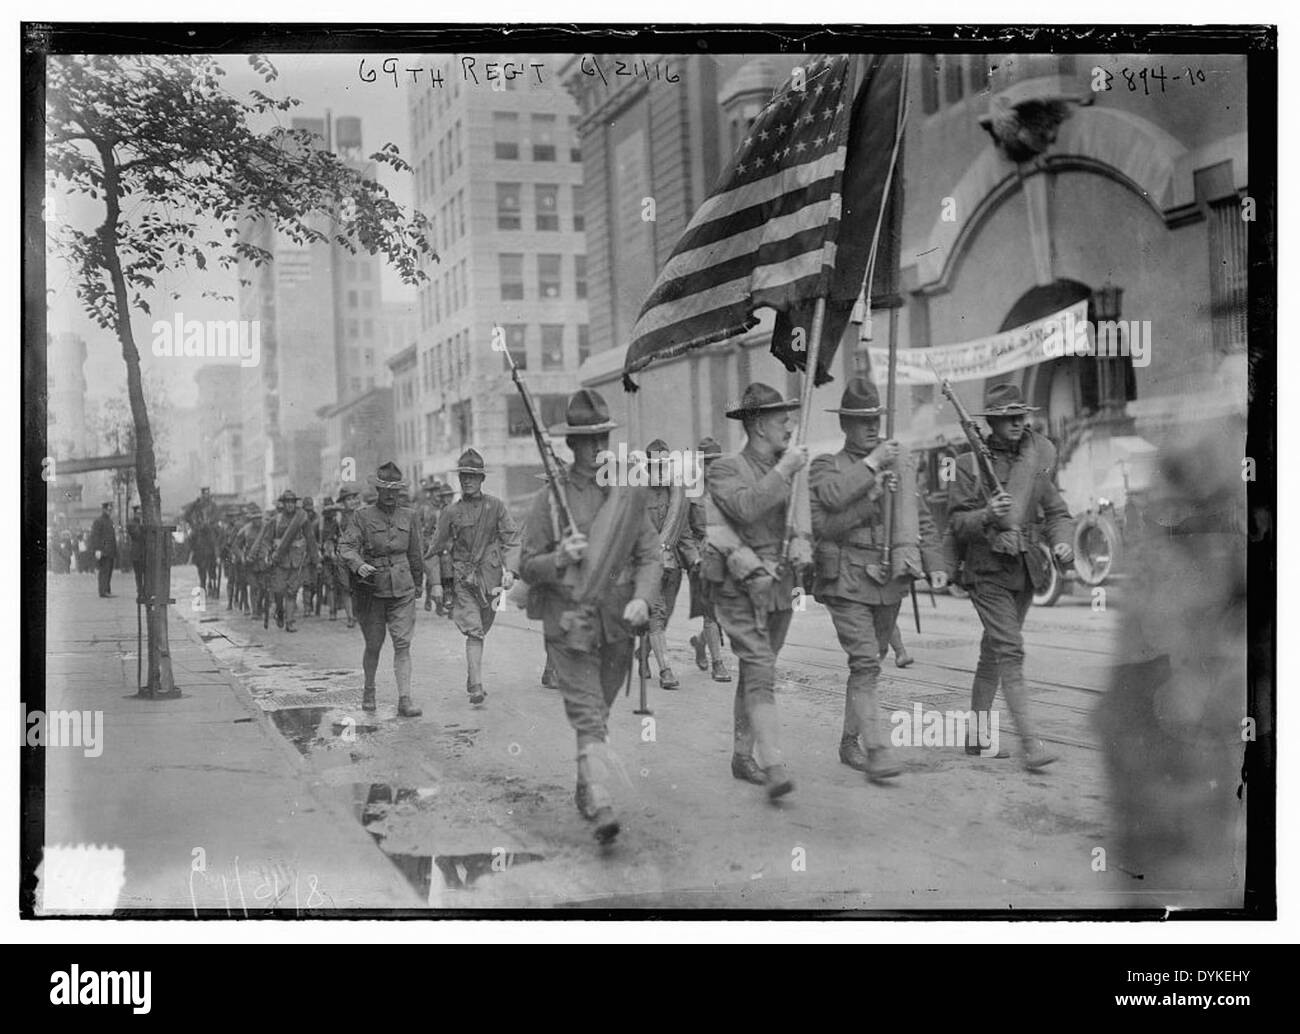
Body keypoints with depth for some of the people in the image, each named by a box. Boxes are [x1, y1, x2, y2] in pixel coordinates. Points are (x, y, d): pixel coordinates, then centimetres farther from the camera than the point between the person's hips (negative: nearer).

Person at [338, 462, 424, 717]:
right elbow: (346, 546, -13)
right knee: (373, 645, 7)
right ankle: (368, 690, 31)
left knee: (403, 644, -7)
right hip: (372, 588, -2)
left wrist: (418, 583, 26)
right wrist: (359, 565, -32)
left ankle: (404, 700, -9)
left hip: (402, 589, 2)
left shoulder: (408, 516, 8)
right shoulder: (362, 517, -2)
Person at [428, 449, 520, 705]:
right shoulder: (451, 512, 3)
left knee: (481, 630, 5)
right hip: (462, 578, -1)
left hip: (490, 576, 1)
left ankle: (471, 677, 14)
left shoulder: (495, 506, 3)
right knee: (473, 631, -3)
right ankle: (476, 687, -3)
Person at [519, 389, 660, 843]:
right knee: (588, 715, -12)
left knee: (599, 713, 16)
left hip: (617, 624, 4)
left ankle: (585, 791, 34)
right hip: (568, 622, -4)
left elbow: (650, 555, 4)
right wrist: (559, 559, -23)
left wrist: (642, 599, -14)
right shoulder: (551, 498, -3)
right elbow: (527, 566, -2)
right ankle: (602, 807, -21)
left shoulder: (630, 495, 7)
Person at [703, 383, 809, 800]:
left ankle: (742, 756, 25)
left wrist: (803, 543, -5)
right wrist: (783, 470, -22)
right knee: (761, 674, -15)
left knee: (754, 673, 14)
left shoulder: (788, 470, 12)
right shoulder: (725, 470, -8)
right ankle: (775, 767, -22)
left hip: (779, 589, 6)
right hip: (739, 589, -6)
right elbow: (746, 507, -26)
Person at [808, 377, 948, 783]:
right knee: (865, 664, -14)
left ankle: (849, 741, 25)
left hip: (890, 582, 5)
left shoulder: (898, 463, 14)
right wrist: (871, 466, -17)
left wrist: (935, 564, 5)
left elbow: (921, 518, 15)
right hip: (847, 580, -5)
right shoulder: (826, 466, 1)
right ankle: (876, 750, -15)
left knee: (870, 661, 12)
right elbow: (831, 497, -22)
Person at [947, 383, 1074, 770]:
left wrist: (1062, 542, -9)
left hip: (1026, 569, 5)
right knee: (1011, 652, -13)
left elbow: (1056, 510, 10)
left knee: (993, 651, 15)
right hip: (987, 570, -5)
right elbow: (957, 523, -8)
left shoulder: (1038, 458, 6)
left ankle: (977, 733, 26)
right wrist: (988, 515, -27)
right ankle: (1030, 745, -16)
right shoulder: (969, 463, -7)